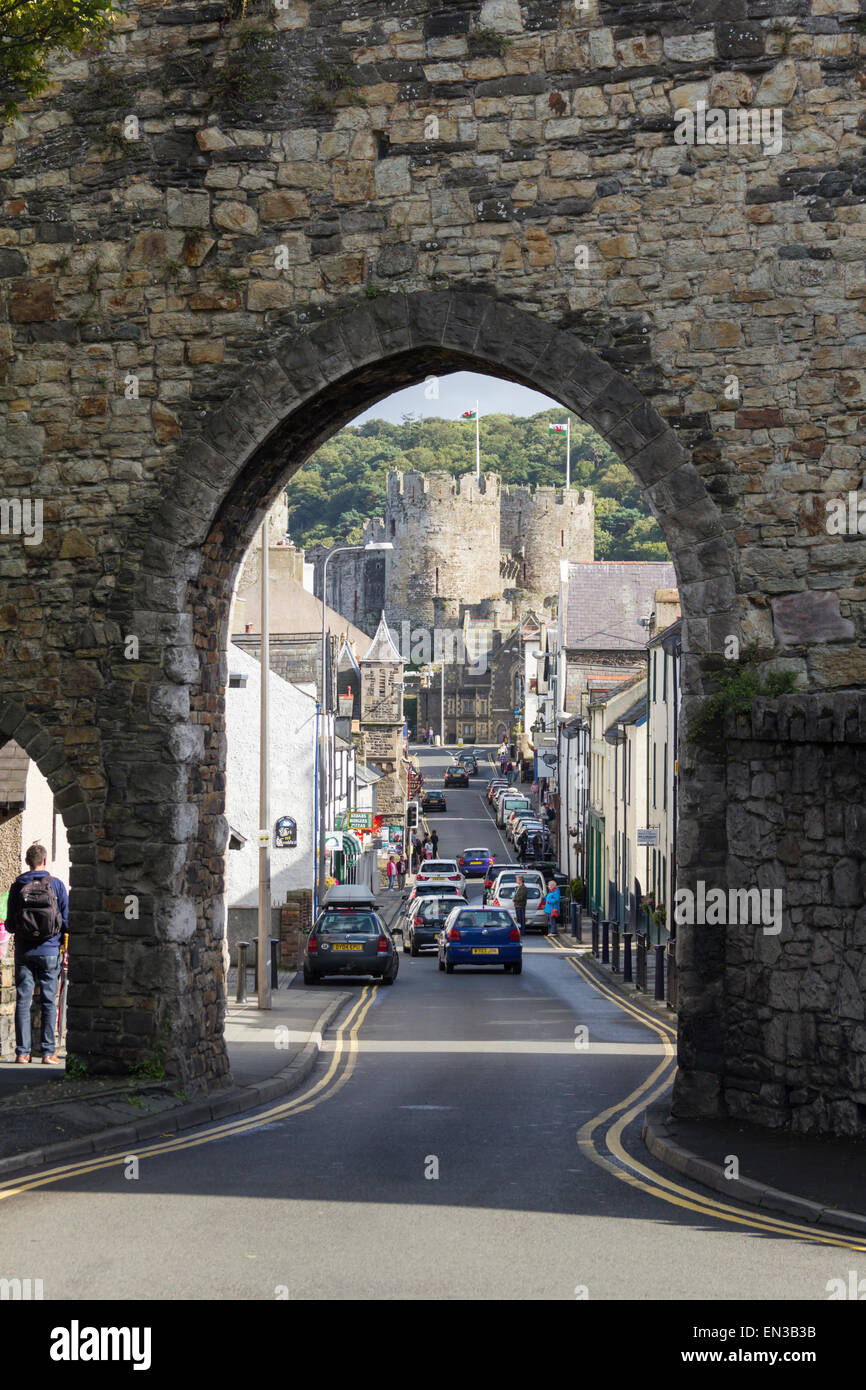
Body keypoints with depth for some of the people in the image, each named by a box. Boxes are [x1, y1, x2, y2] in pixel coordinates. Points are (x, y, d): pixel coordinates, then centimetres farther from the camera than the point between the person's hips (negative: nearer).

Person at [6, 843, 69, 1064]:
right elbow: (67, 921, -3)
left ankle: (22, 1052, 2)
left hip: (24, 952, 1)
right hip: (49, 951, -1)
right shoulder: (57, 885, -3)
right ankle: (48, 1052, 0)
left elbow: (10, 925, 3)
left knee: (23, 1000, 4)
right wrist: (61, 931, 17)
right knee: (49, 1002, 2)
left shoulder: (17, 886, 1)